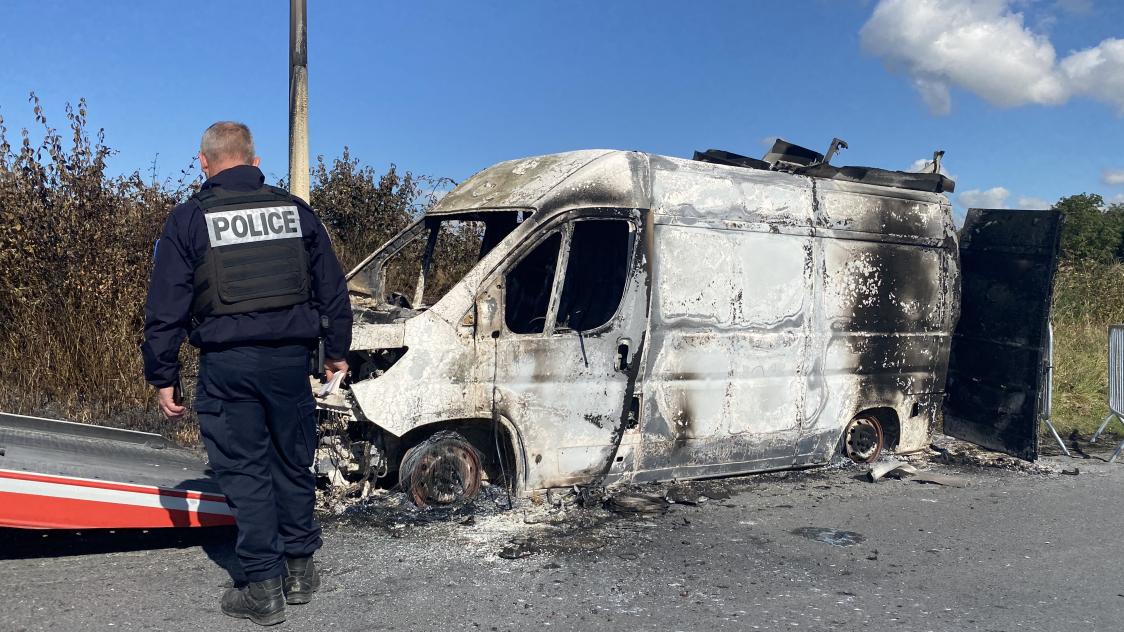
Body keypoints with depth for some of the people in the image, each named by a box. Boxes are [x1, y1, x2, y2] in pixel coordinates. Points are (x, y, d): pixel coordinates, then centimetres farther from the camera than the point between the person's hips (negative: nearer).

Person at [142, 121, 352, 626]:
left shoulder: (189, 219, -1)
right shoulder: (295, 210, 8)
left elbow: (166, 308, -3)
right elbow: (331, 287, 11)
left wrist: (163, 376, 4)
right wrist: (336, 349, 20)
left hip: (227, 364, -3)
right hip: (290, 357, 3)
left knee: (244, 470, 5)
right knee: (293, 462, 16)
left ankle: (264, 588, 10)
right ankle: (300, 569, 27)